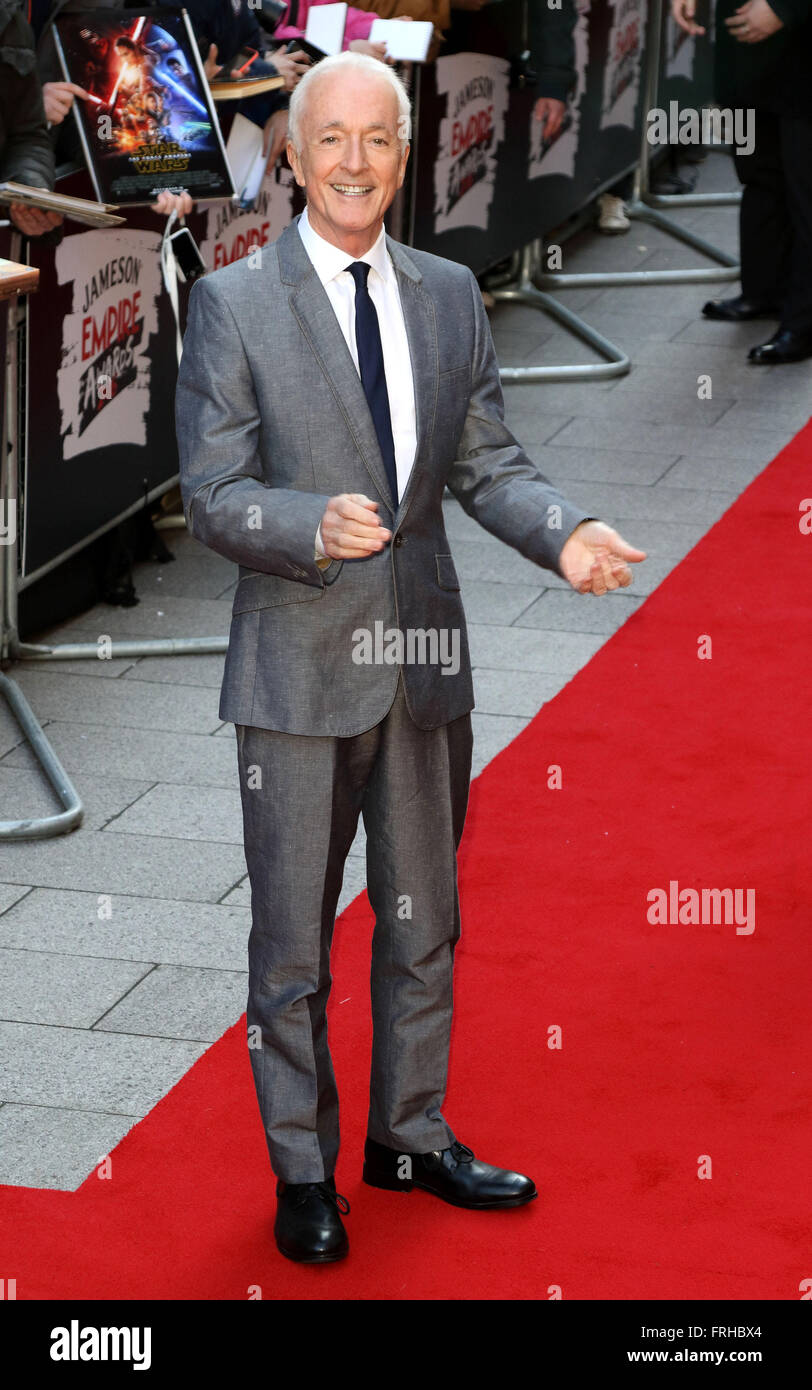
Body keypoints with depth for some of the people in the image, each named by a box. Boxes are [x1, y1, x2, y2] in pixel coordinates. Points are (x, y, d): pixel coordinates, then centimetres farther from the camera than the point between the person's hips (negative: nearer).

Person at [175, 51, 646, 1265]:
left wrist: (563, 534, -13)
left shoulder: (450, 296, 6)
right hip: (300, 666, -4)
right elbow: (212, 493, -10)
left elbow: (487, 461, 6)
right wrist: (316, 526, -28)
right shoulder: (232, 304, -7)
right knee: (292, 939, 7)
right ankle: (304, 1174, 21)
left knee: (423, 921, 17)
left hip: (425, 660, 4)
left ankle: (410, 1135, 34)